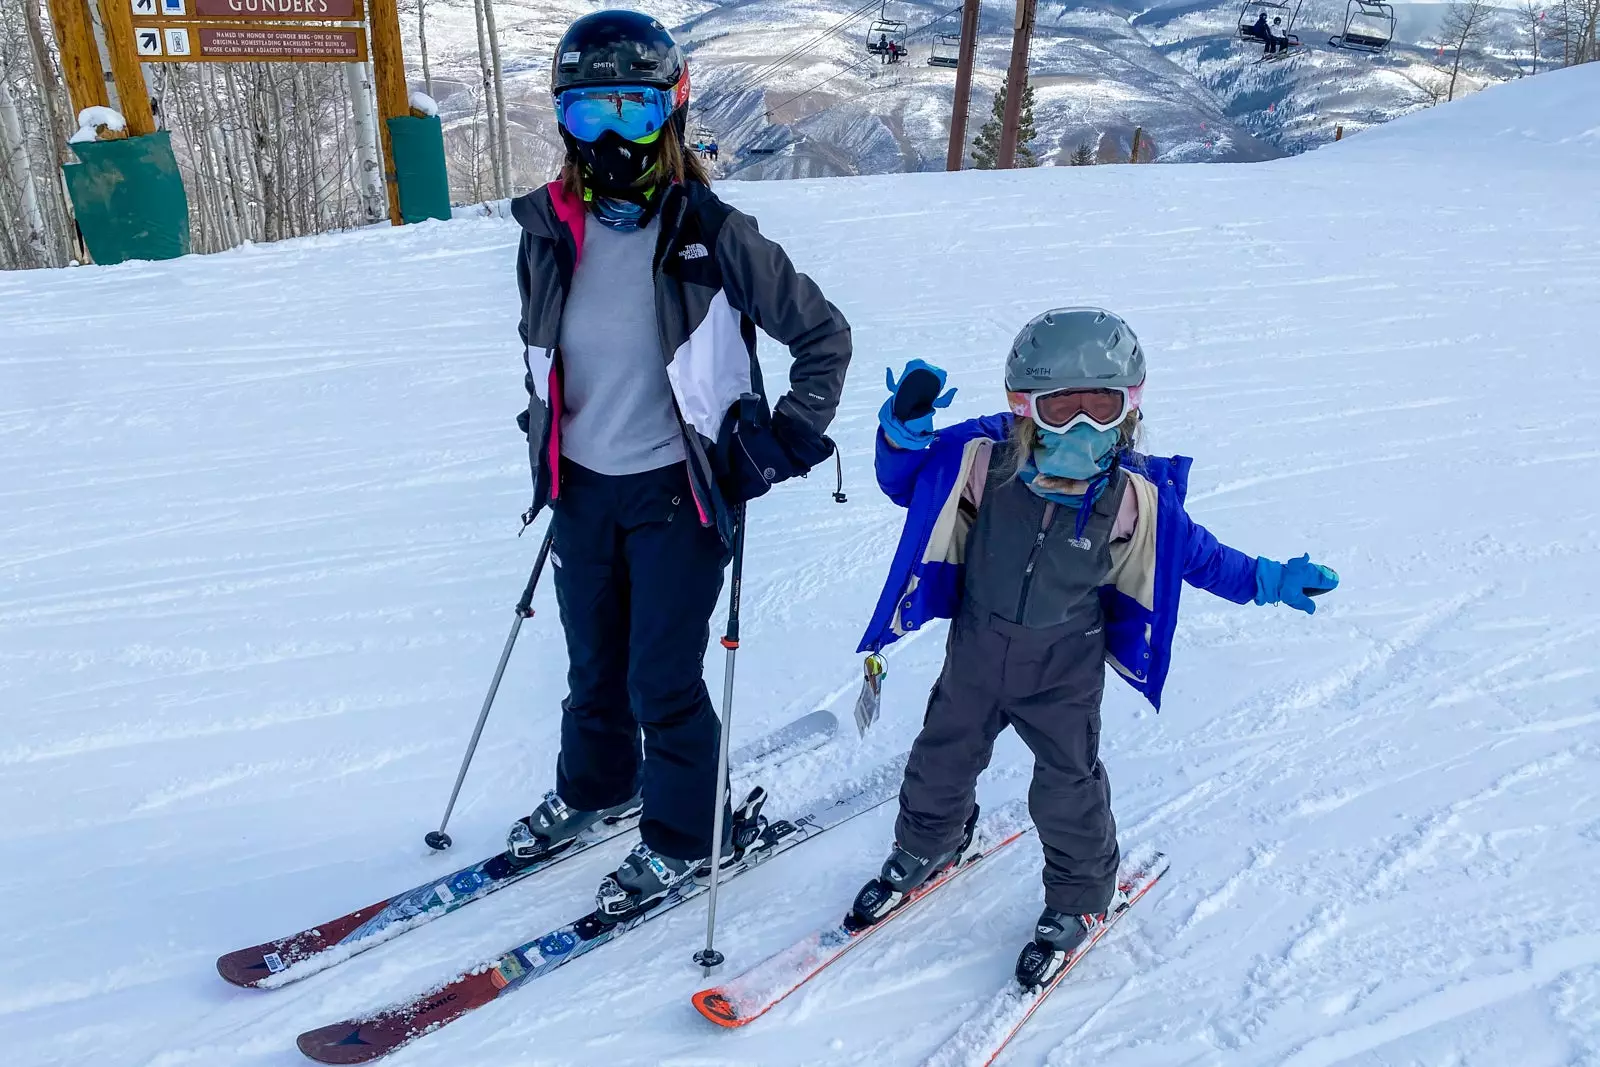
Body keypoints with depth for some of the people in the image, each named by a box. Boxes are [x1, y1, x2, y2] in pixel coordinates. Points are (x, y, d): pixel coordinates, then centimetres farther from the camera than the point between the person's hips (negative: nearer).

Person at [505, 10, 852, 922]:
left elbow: (825, 334, -6)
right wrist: (544, 444, 16)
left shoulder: (712, 236, -13)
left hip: (678, 490, -5)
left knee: (662, 679, 1)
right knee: (595, 666, 19)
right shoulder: (548, 232, 1)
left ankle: (682, 835, 25)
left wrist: (790, 437, -11)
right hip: (582, 489, 5)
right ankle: (595, 788, 45)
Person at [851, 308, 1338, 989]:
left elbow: (1193, 554, 0)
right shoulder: (982, 459, -20)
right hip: (976, 650, 2)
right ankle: (924, 850, 49)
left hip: (1066, 668, -1)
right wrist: (906, 428, -26)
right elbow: (904, 482, -7)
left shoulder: (1135, 495, -18)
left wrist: (1268, 580, -4)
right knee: (943, 758, 18)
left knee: (1067, 785, 8)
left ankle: (1081, 897, 37)